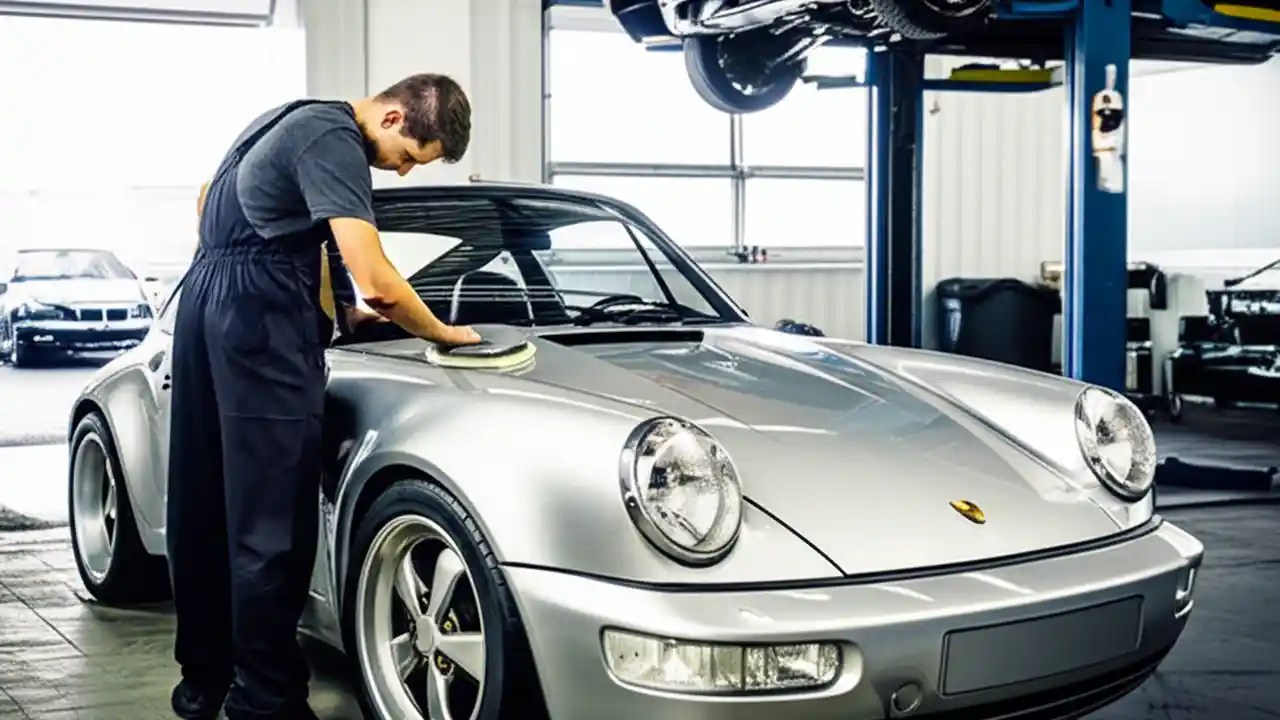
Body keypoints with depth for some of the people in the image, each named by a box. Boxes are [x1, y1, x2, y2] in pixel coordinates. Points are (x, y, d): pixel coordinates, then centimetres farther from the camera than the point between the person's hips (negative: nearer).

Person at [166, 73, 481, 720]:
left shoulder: (301, 119, 17)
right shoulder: (335, 141, -14)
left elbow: (207, 199, 28)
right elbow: (376, 286, -22)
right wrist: (442, 333, -6)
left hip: (207, 298, 10)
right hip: (259, 324, -10)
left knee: (206, 508, 14)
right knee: (270, 524, -6)